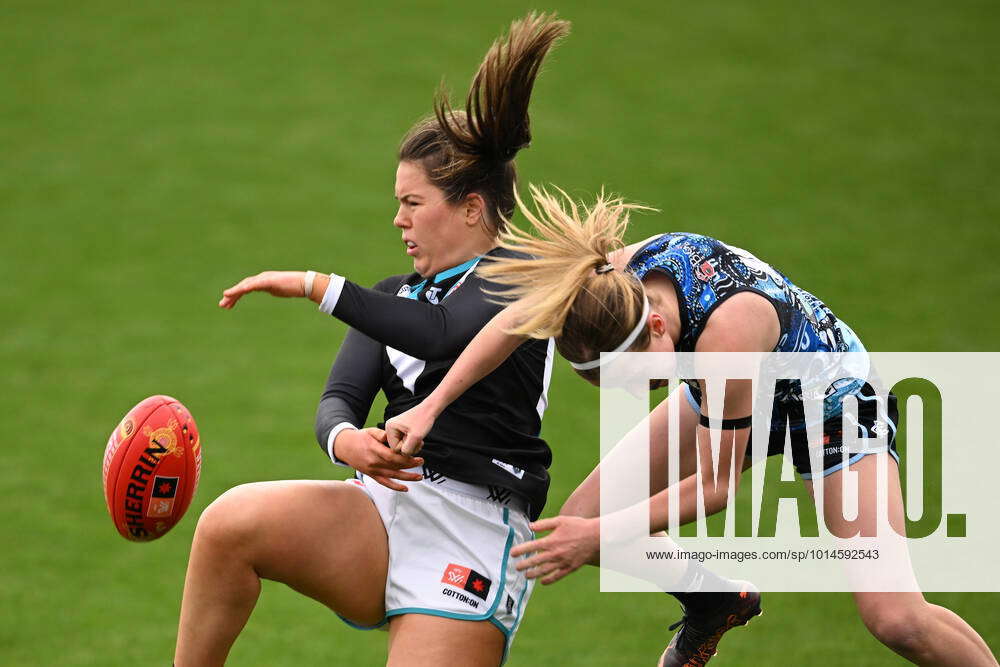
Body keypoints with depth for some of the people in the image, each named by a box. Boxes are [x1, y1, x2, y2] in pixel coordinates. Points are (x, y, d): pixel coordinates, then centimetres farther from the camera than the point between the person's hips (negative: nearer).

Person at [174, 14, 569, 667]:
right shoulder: (397, 295, 22)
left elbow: (444, 335, -20)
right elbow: (339, 399, 8)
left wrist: (316, 285, -18)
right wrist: (347, 440, -18)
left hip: (474, 532, -6)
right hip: (383, 511, 6)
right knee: (229, 523, -22)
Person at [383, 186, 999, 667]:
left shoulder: (727, 328, -43)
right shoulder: (625, 271, -27)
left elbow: (716, 486, -32)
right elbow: (519, 318, -12)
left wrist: (602, 537, -29)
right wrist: (431, 406, -18)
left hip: (838, 406, -7)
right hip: (749, 394, 7)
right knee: (577, 521, -1)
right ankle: (716, 603, 24)